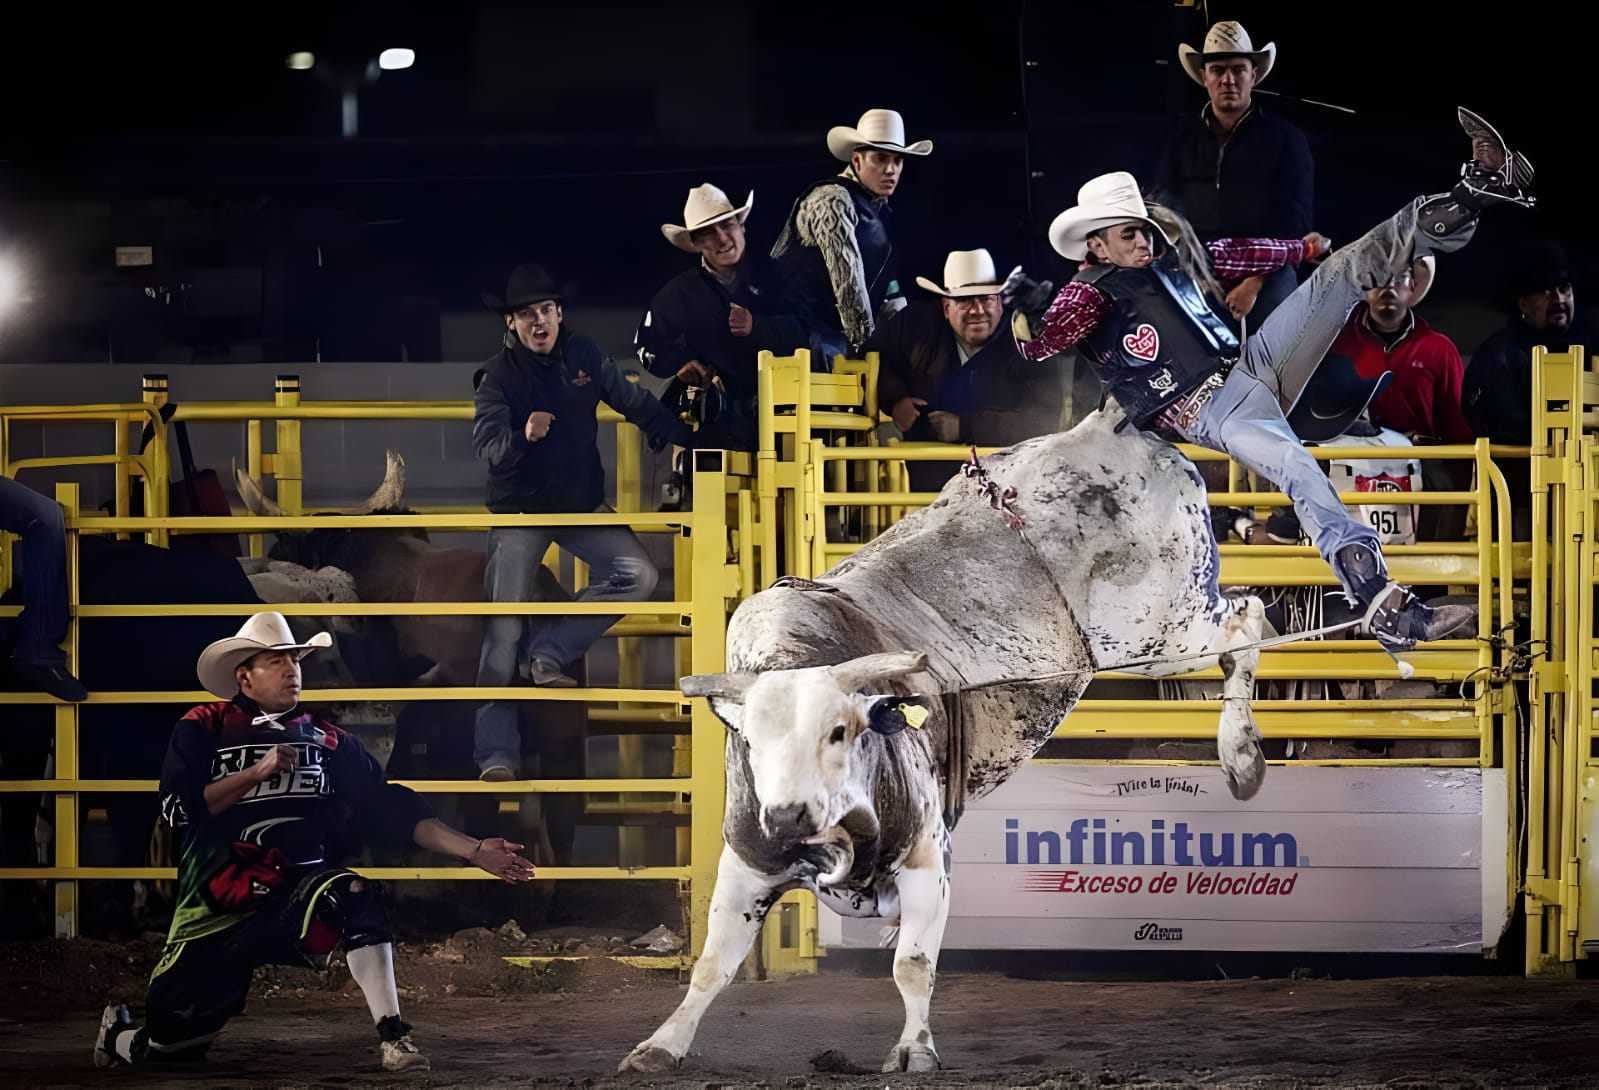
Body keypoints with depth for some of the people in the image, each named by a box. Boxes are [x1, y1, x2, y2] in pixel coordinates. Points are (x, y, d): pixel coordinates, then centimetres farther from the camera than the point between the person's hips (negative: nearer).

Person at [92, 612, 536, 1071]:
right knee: (173, 1043, -1)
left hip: (294, 894, 1)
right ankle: (120, 1034, 37)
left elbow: (390, 811, 3)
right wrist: (257, 773, -16)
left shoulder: (327, 742, 8)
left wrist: (474, 851, -5)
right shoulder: (203, 729, 1)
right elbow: (178, 808, -13)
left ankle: (393, 1038, -31)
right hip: (216, 907, -1)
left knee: (356, 895, -33)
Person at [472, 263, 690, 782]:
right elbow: (487, 444, -21)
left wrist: (690, 438, 15)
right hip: (520, 511, -3)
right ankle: (497, 753, -5)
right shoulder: (498, 374, -10)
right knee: (503, 629, -7)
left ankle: (550, 652, -3)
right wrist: (523, 435, -42)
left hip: (583, 504, 3)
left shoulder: (585, 357, -1)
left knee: (638, 574, -16)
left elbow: (636, 403, 10)